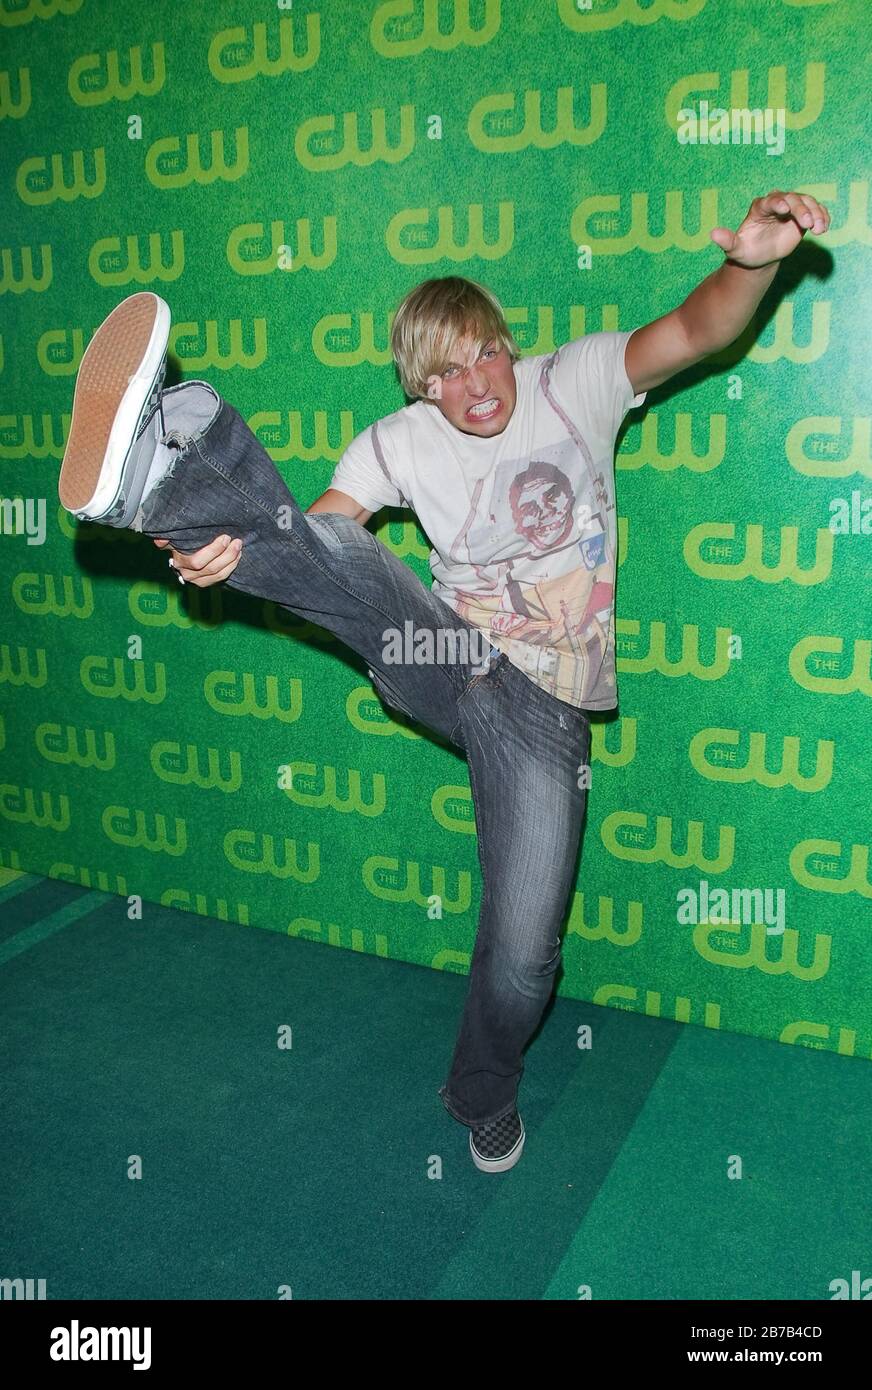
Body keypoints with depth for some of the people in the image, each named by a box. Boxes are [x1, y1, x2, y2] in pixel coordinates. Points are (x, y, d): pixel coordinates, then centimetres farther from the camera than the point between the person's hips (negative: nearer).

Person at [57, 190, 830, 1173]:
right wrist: (227, 548, -32)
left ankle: (484, 1097, 27)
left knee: (522, 958, -2)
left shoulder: (575, 383, -1)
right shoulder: (401, 442, 3)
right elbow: (314, 538, -10)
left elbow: (696, 331, -14)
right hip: (443, 666, 2)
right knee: (346, 559, -30)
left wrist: (750, 262, -37)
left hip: (544, 703, -1)